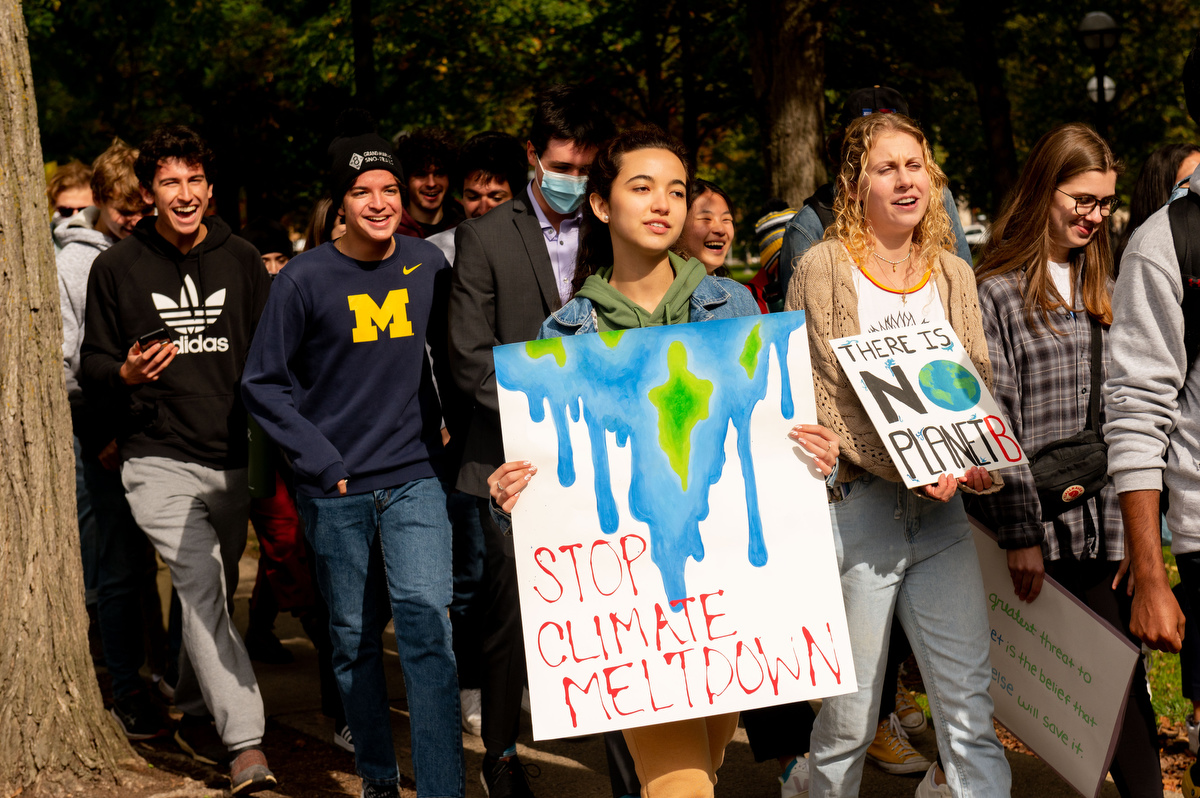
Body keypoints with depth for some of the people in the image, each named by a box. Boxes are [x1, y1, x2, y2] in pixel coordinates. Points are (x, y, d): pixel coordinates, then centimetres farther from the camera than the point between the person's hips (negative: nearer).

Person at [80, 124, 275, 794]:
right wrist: (125, 374, -16)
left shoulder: (242, 261, 8)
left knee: (216, 594, 12)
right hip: (159, 460, -4)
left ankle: (196, 716, 34)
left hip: (232, 460, 4)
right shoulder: (117, 268, 2)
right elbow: (93, 364, 6)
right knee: (201, 584, -17)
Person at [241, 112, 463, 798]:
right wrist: (321, 460, -9)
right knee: (355, 637, 10)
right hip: (337, 489, 0)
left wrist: (439, 430, 9)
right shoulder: (305, 279, -7)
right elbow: (264, 384, -2)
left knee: (426, 616, -15)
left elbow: (451, 356, 17)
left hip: (415, 477, 1)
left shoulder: (430, 265, 1)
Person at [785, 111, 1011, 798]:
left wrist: (980, 462, -8)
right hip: (856, 503, -4)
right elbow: (817, 394, -7)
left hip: (940, 509, 4)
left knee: (971, 707, -1)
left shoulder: (953, 274, 14)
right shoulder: (824, 268, -1)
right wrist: (906, 468, -18)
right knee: (850, 713, 2)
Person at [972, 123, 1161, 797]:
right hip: (1039, 526, -5)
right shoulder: (998, 292, -3)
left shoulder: (1106, 289, 15)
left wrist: (1130, 525, 5)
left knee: (1122, 671, 2)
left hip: (1105, 525, 5)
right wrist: (1020, 532, -12)